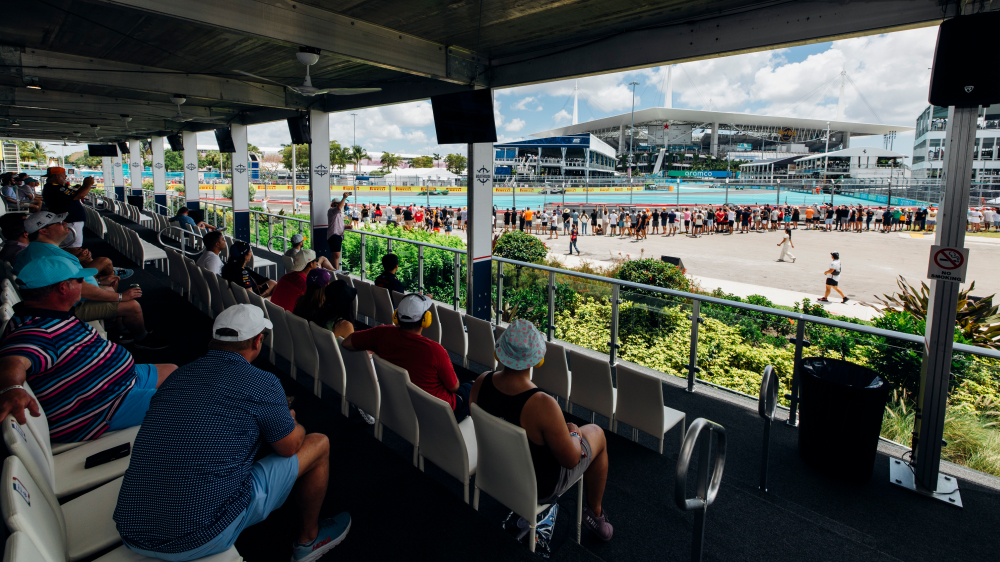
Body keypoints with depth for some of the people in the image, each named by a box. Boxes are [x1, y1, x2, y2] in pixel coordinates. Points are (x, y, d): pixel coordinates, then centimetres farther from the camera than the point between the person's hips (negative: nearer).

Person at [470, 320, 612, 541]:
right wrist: (574, 433, -2)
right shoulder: (542, 405, -38)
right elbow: (571, 460, -23)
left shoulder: (481, 382, -21)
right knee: (596, 433, 17)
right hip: (540, 487, -5)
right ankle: (595, 513, 35)